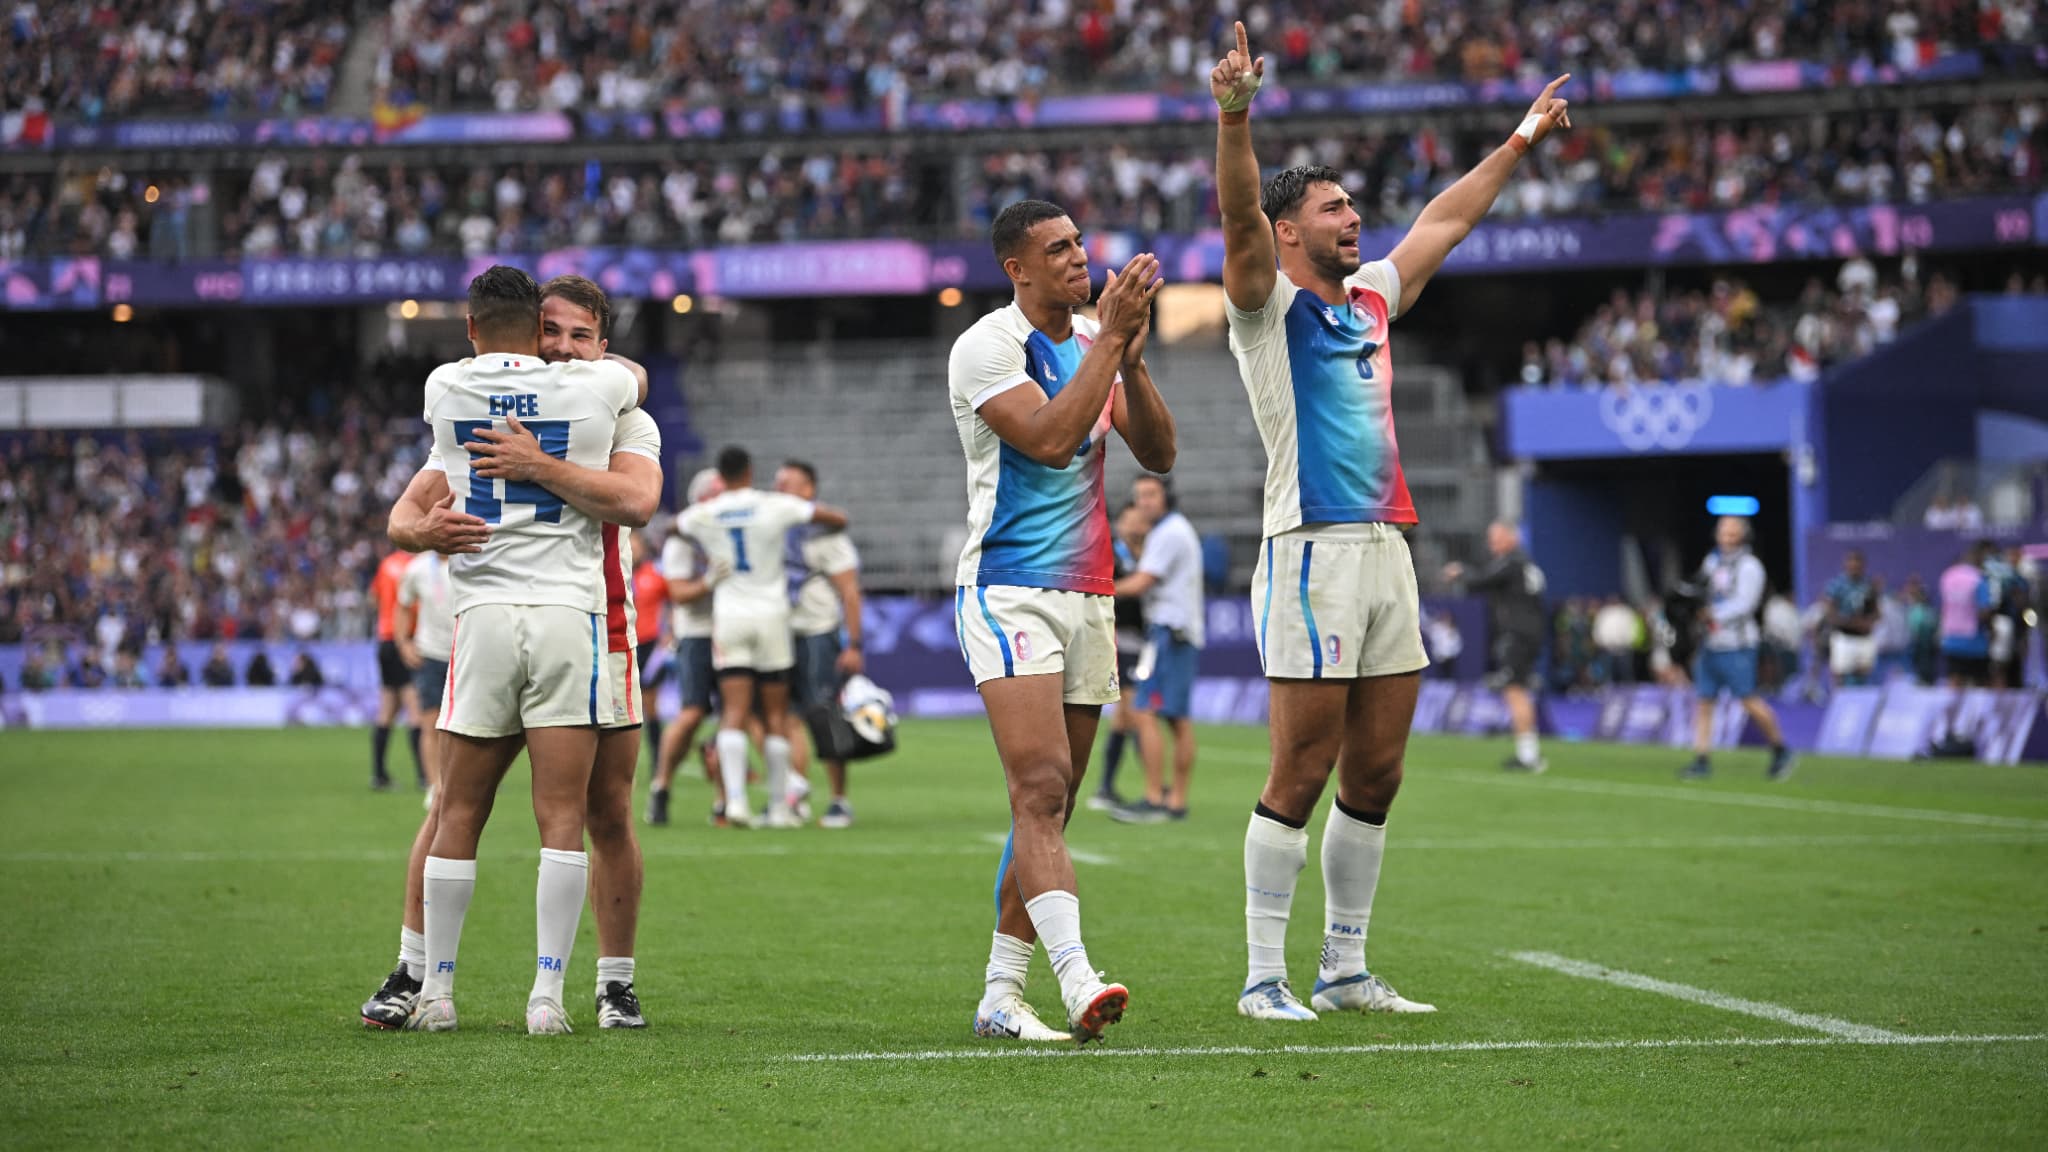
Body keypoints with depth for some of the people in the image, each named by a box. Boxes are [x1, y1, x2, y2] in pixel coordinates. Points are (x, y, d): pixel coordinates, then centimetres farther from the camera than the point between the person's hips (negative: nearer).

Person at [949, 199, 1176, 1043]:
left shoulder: (1095, 341, 13)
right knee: (1041, 791, -20)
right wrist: (1108, 339, -19)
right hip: (1009, 588, -7)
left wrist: (1131, 360, -8)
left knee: (1049, 807, 4)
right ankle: (1077, 981, -32)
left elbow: (1158, 455, 6)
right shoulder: (986, 346, -8)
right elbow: (1048, 439, -21)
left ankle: (1000, 994, 8)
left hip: (1088, 595, 7)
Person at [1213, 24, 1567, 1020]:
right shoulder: (1270, 302, -1)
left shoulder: (1369, 297, 19)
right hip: (1312, 553, -7)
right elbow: (1240, 216, -20)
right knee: (1301, 774, -7)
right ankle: (1265, 979, -3)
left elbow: (1447, 220, 32)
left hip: (1387, 547, 7)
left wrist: (1522, 139, 39)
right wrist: (1234, 117, -36)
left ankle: (1346, 970, 15)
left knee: (1375, 774, 8)